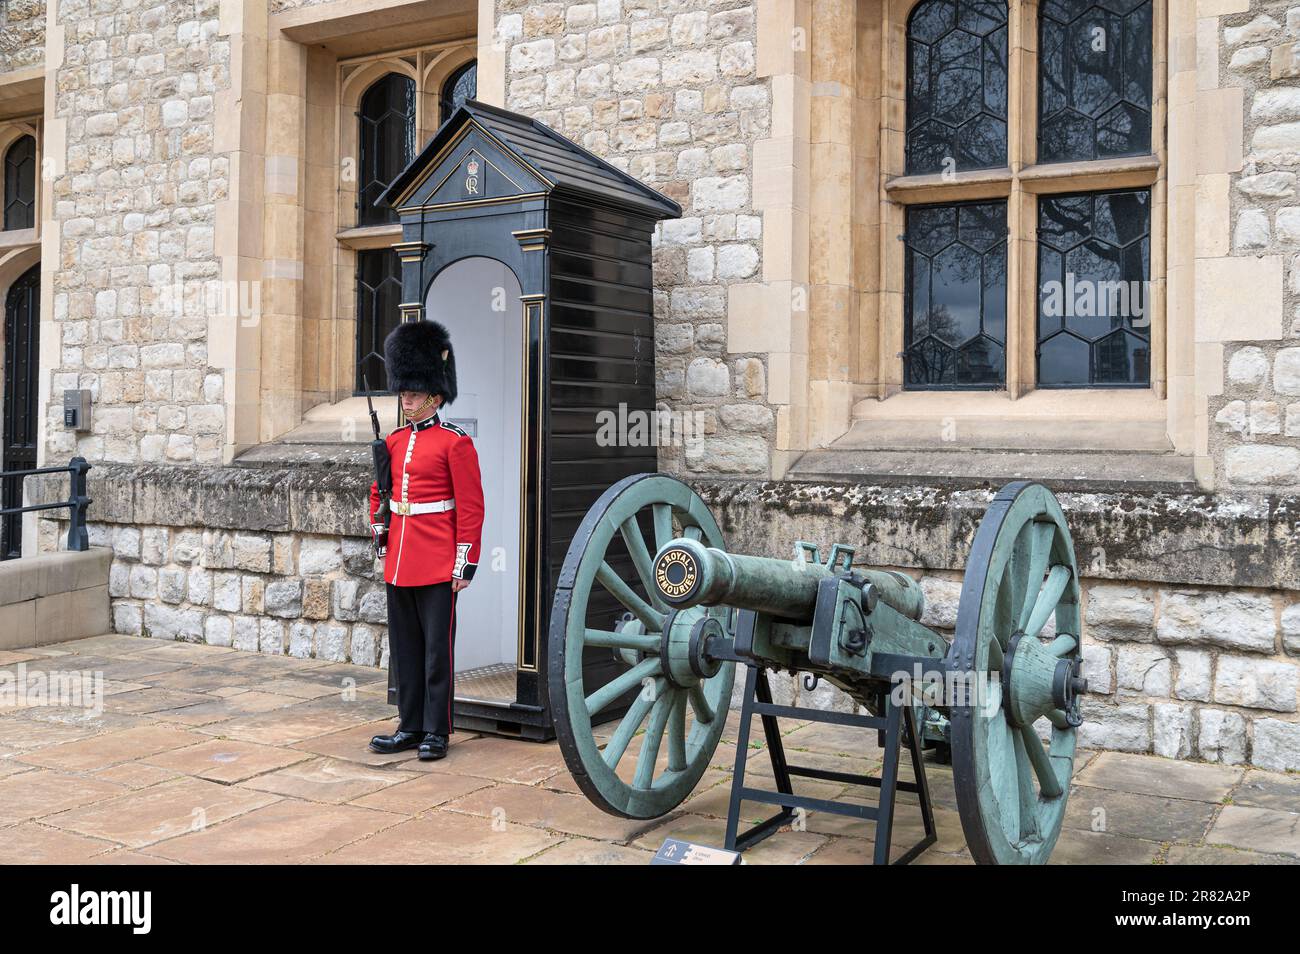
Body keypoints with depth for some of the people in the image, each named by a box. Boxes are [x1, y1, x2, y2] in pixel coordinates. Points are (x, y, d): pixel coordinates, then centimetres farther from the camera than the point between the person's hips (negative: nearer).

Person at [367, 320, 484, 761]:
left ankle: (436, 732, 11)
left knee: (437, 650, 2)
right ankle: (410, 727, 22)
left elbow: (471, 508, -10)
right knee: (405, 650, 12)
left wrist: (465, 563, -13)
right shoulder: (394, 440, 10)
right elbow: (378, 491, 22)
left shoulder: (455, 442, -8)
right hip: (398, 563, 7)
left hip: (438, 566, -6)